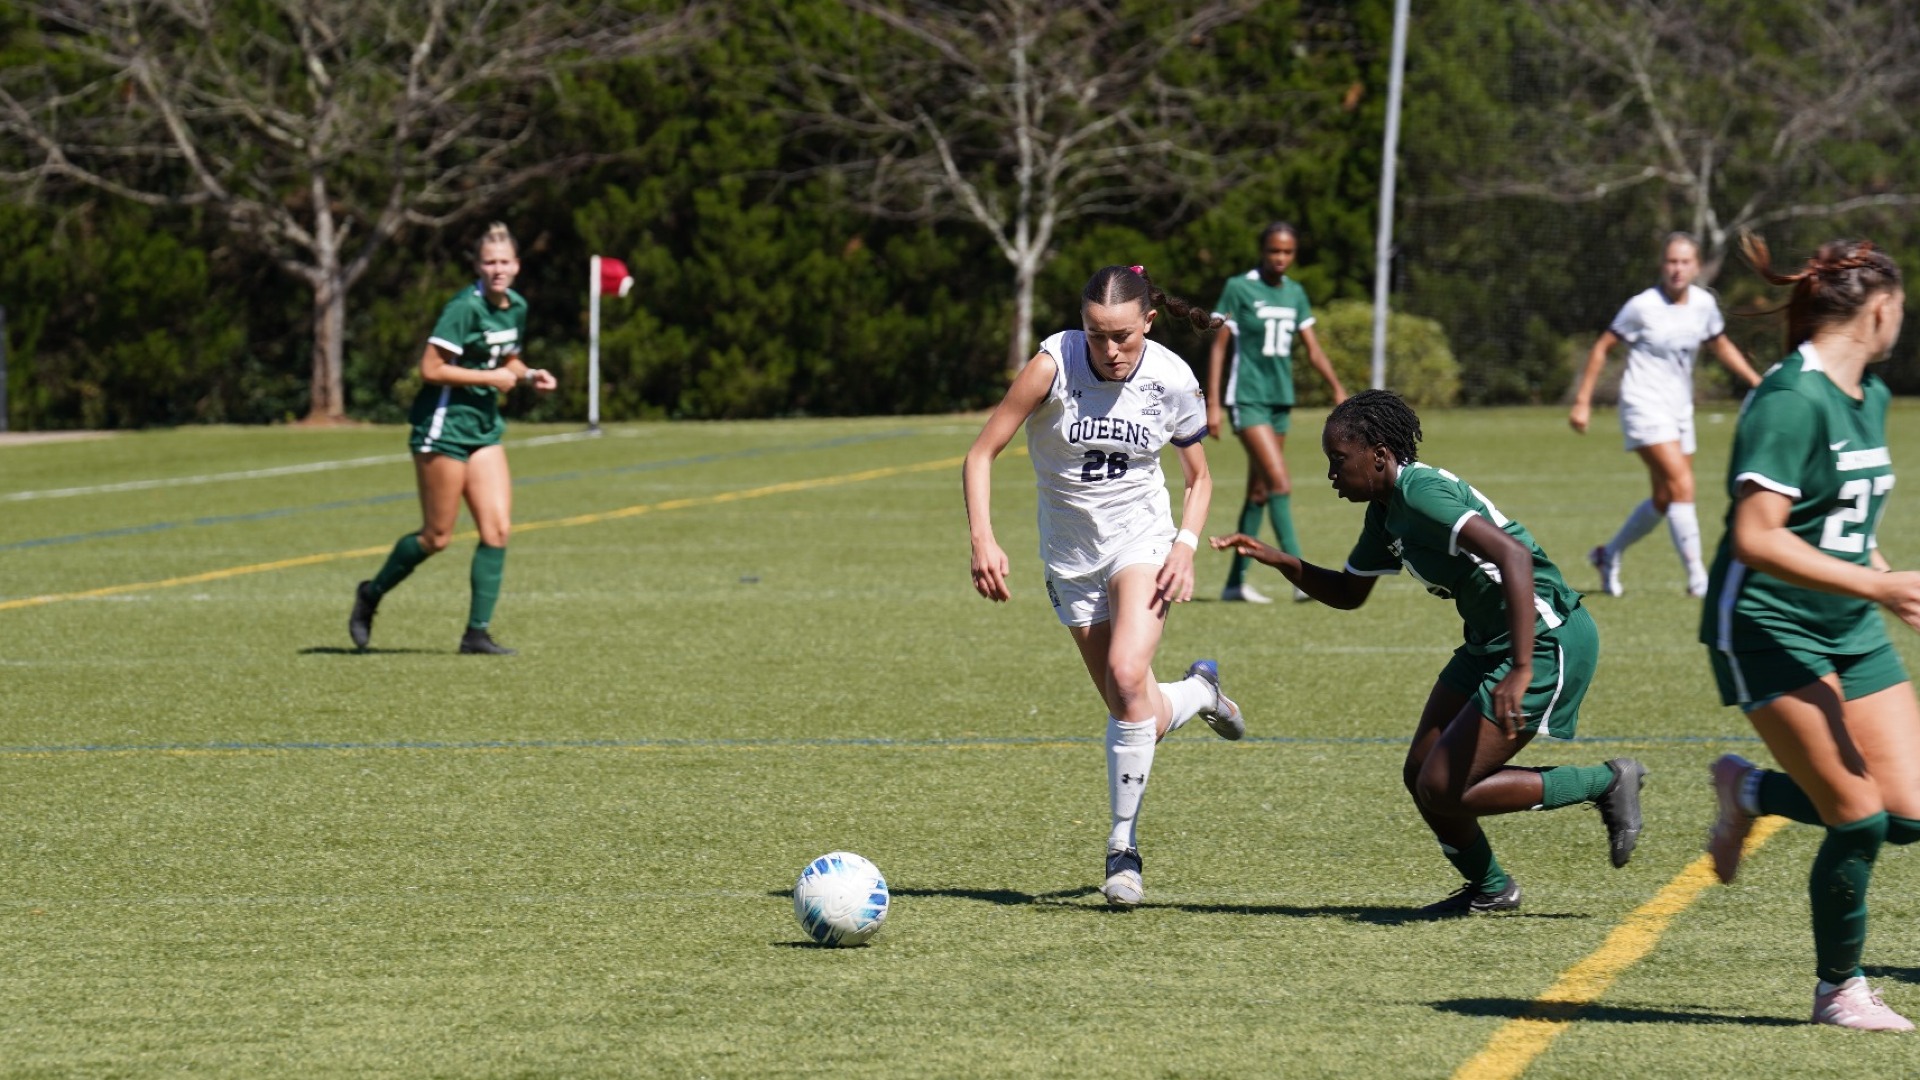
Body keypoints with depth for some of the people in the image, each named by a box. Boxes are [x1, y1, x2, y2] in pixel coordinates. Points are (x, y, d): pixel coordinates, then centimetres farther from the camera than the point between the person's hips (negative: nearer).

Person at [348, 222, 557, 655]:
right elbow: (431, 369, -20)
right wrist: (491, 378, -18)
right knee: (437, 537, -1)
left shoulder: (517, 307, 8)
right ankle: (372, 593, 22)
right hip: (444, 425, -8)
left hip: (484, 427, 8)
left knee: (498, 528, -3)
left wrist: (528, 375, 3)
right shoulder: (466, 308, -18)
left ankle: (477, 631, 0)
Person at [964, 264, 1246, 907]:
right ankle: (1200, 691, 40)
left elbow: (1199, 478, 4)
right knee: (1142, 718, 2)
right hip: (1070, 554, 1)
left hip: (1141, 537, -1)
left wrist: (1186, 545, -12)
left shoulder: (1173, 379, -12)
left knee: (1127, 671, -26)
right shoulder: (1054, 364, -19)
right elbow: (981, 455, -15)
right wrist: (983, 540, -28)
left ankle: (1124, 848, -15)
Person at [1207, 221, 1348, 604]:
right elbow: (1219, 346, -5)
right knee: (1280, 482, -17)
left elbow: (1312, 347, 14)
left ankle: (1236, 582, 15)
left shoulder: (1295, 293, 10)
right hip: (1247, 397, -7)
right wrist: (1213, 404, -8)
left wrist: (1338, 389, 2)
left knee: (1260, 492, 8)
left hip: (1280, 399, 7)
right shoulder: (1239, 288, -6)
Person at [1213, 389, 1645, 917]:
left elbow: (1514, 555, -35)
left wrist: (1520, 672, -40)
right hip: (1489, 641, 10)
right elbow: (1347, 593, 25)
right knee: (1421, 777, 7)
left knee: (1443, 790, -10)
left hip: (1546, 643, -10)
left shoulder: (1423, 494, -22)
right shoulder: (1386, 512, 10)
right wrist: (1273, 557, 9)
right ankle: (1488, 888, 27)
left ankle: (1608, 782, 2)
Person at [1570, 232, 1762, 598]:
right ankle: (1697, 578, -18)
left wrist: (1757, 382, 13)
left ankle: (1609, 555, 32)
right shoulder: (1643, 307, -13)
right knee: (1682, 486, -19)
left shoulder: (1704, 304, 3)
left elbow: (1722, 347, 21)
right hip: (1644, 405, -7)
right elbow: (1602, 348, -5)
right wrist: (1582, 401, -9)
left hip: (1679, 409, 7)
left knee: (1665, 500, 11)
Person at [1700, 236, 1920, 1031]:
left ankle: (1751, 792, 22)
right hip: (1768, 630, -8)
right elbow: (1755, 538, -25)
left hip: (1850, 632, 8)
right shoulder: (1792, 400, -18)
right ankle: (1839, 989, 9)